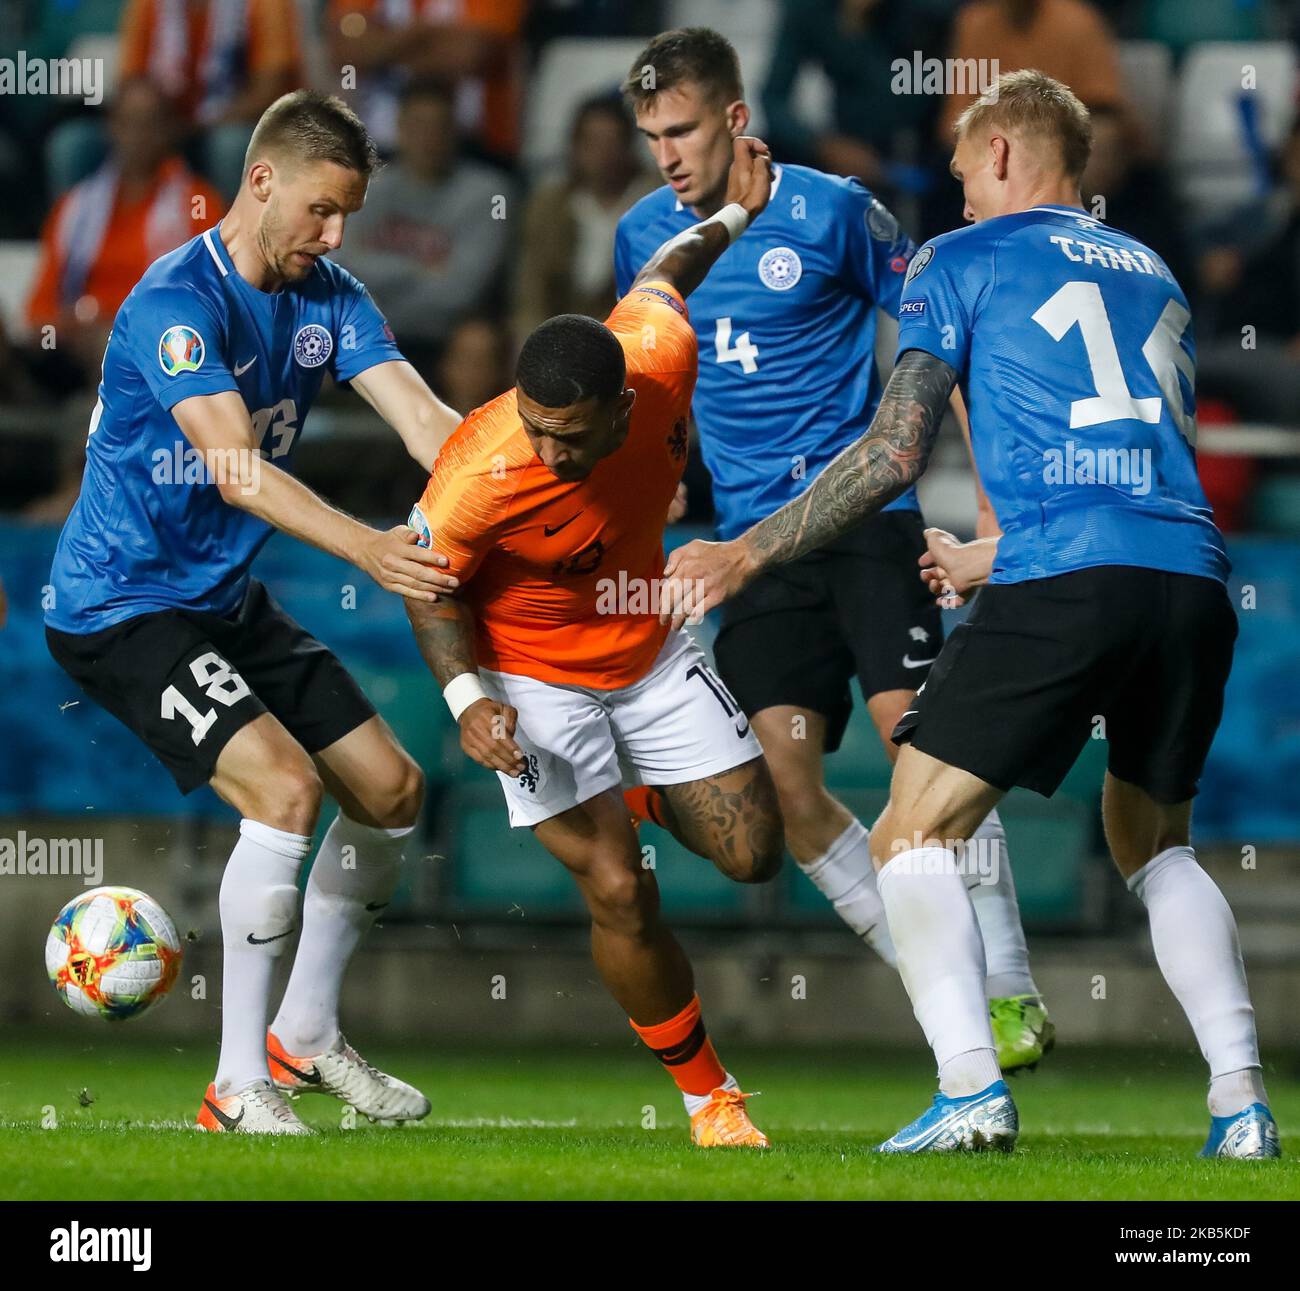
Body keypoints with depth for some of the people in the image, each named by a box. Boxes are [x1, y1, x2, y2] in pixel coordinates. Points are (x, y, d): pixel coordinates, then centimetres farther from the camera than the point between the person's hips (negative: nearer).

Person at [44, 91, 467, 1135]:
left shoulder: (329, 298, 1)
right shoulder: (176, 301, -23)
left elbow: (425, 421, -9)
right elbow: (234, 463, -35)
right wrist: (365, 548, -47)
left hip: (226, 602, 9)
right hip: (121, 606, -9)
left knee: (392, 791, 8)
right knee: (285, 785, -25)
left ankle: (305, 1038, 25)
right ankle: (238, 1089, -15)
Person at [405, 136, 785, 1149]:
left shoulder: (662, 359, -25)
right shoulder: (483, 474, -34)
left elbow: (660, 279, -1)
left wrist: (736, 213, 14)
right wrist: (468, 696, -25)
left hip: (649, 655, 4)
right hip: (532, 677, -4)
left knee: (753, 854, 1)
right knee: (620, 892, -14)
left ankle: (644, 794, 36)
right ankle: (705, 1092, 6)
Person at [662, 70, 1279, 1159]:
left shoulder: (966, 261, 11)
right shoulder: (1155, 274, 27)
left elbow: (896, 453, 3)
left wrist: (745, 555, 10)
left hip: (1060, 580, -6)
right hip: (1194, 579, 6)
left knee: (914, 839, 3)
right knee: (1157, 846, 24)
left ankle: (972, 1090, -14)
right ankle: (1241, 1100, 8)